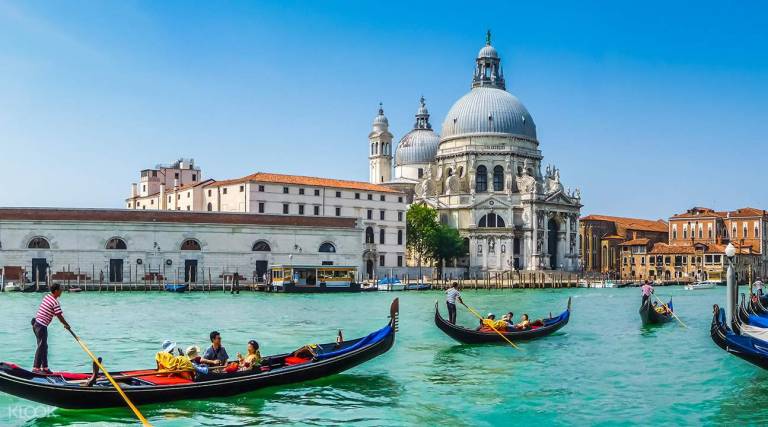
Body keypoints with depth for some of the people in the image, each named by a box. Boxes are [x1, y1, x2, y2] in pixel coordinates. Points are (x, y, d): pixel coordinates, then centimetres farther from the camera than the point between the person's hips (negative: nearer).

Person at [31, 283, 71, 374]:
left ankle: (44, 367, 20)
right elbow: (59, 316, -13)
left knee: (44, 346, 15)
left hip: (36, 323, 9)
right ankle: (36, 368, -4)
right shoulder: (55, 302, -15)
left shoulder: (46, 297, 11)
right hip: (42, 326, -9)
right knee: (41, 347, -5)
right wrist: (66, 325, 2)